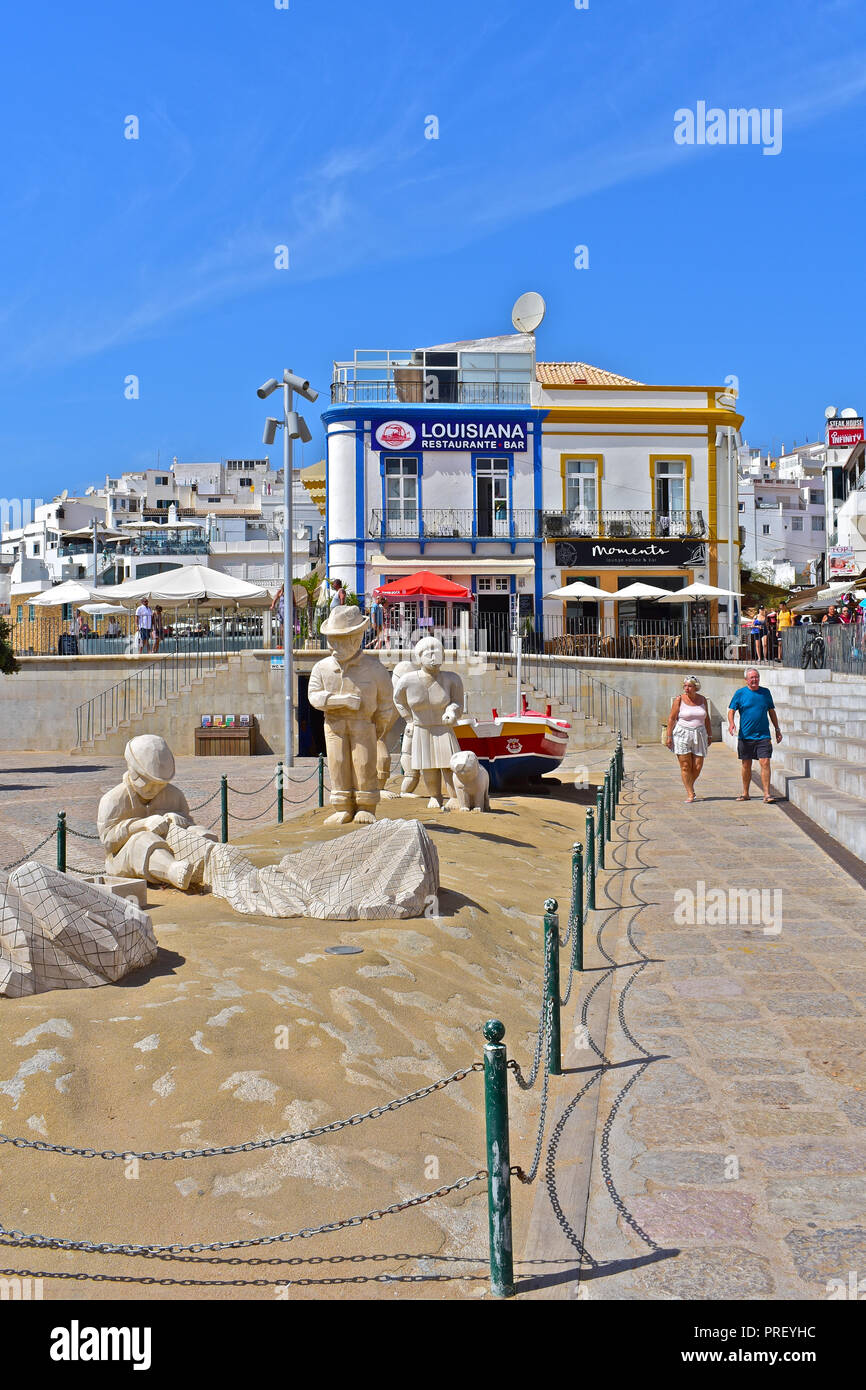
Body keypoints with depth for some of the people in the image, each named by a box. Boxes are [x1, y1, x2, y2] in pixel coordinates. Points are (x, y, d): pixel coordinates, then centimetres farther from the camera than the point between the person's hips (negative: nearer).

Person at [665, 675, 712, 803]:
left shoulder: (702, 700, 8)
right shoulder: (679, 699, -4)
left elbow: (707, 719, 17)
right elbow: (671, 718, -3)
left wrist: (710, 735, 15)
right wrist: (669, 736, -7)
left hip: (699, 735, 3)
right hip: (682, 735, -3)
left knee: (697, 767, 0)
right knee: (685, 766, -4)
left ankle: (689, 786, 26)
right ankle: (690, 794, 2)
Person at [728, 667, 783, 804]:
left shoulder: (765, 692, 7)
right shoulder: (740, 693, 2)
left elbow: (772, 711, 16)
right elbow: (731, 710, 1)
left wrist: (777, 729, 16)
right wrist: (731, 723, -18)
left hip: (763, 736, 0)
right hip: (745, 735, 0)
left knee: (765, 763, -10)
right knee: (746, 765, 9)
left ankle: (766, 794, -7)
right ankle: (745, 794, 22)